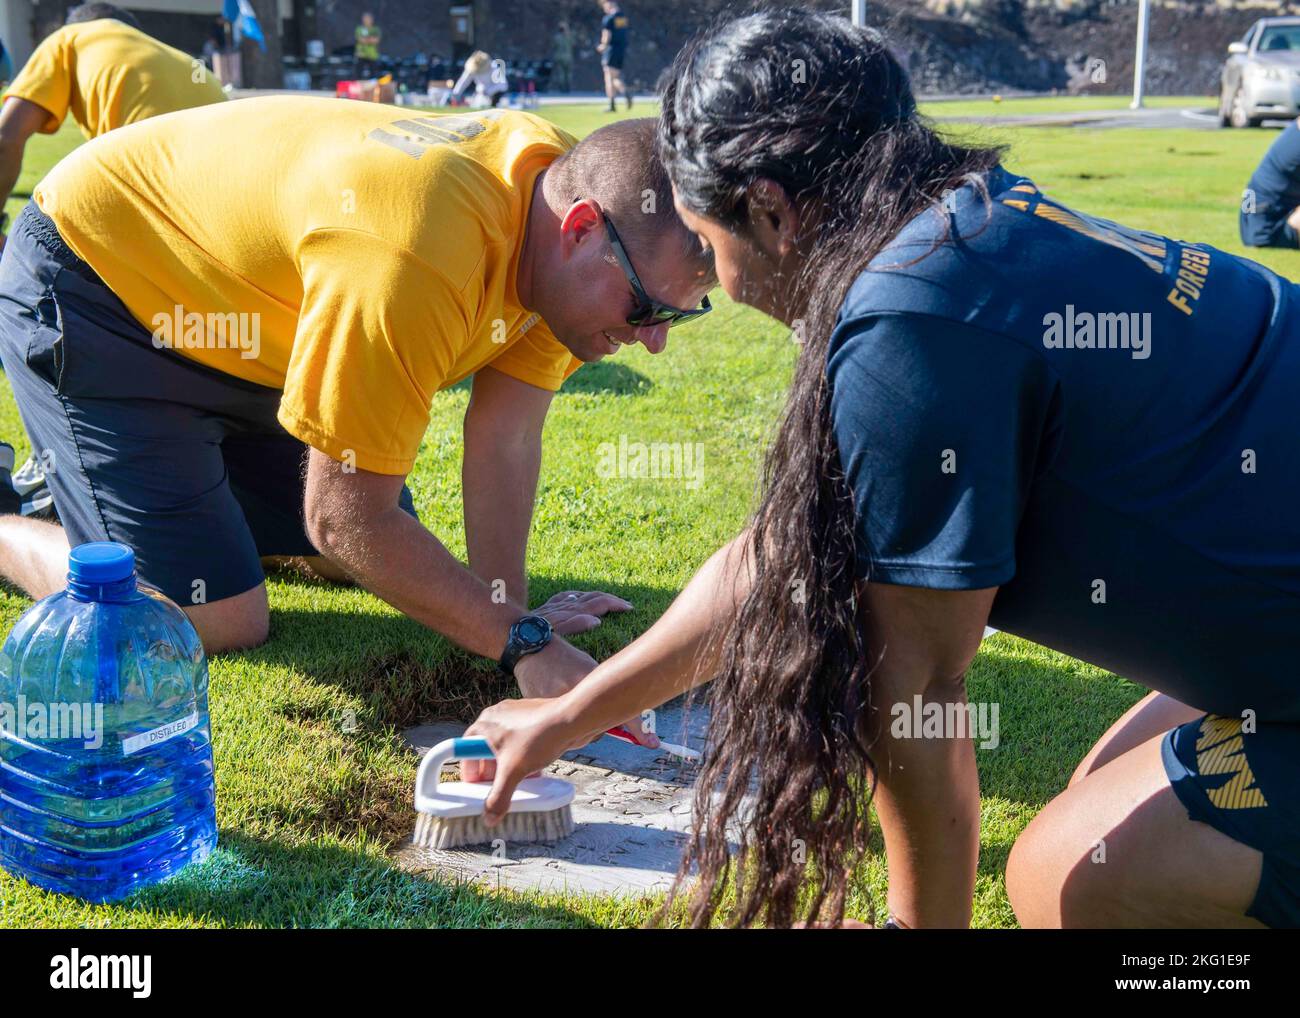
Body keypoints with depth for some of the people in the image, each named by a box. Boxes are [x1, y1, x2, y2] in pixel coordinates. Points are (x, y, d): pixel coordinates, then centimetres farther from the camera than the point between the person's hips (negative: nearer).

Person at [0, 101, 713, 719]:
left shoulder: (563, 179, -14)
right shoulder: (415, 262, -40)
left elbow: (506, 434, -10)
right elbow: (348, 520, -31)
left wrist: (509, 609, -14)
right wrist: (523, 642, -29)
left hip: (239, 324, 8)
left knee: (365, 564, 8)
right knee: (216, 623, -16)